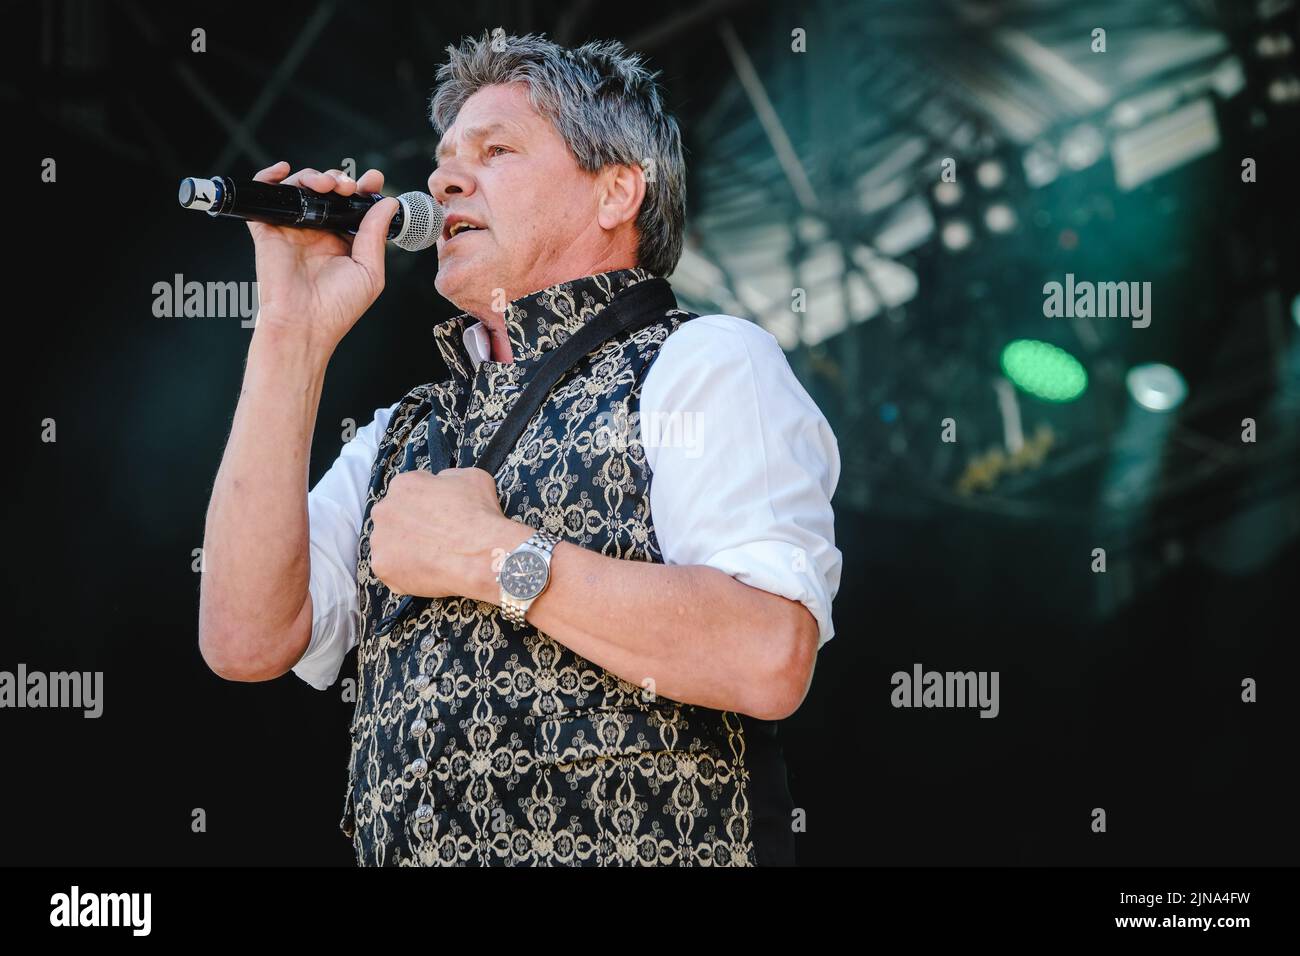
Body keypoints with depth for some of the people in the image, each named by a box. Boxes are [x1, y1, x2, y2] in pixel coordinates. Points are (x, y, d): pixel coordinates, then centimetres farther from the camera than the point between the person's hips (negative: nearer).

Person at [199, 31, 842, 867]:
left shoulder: (708, 363, 1)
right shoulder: (404, 436, 18)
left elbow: (768, 658, -13)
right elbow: (248, 641, 4)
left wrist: (495, 557, -8)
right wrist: (294, 335, 5)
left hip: (642, 847, -4)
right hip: (404, 849, 4)